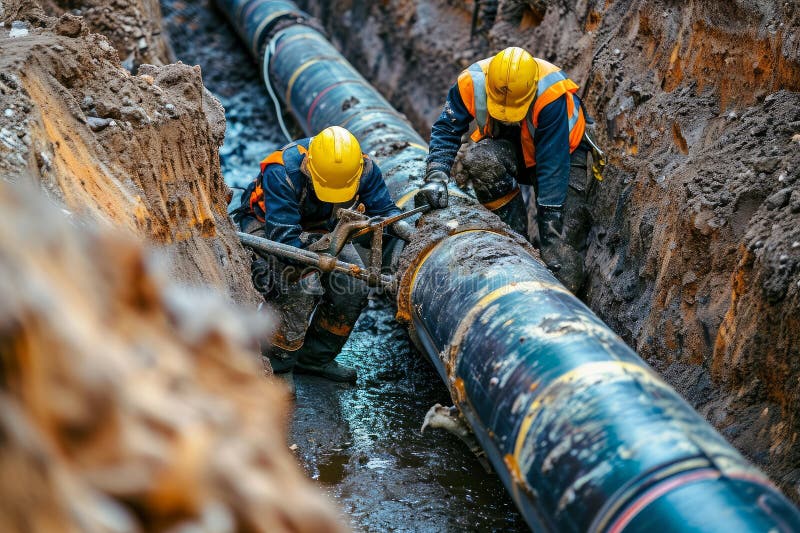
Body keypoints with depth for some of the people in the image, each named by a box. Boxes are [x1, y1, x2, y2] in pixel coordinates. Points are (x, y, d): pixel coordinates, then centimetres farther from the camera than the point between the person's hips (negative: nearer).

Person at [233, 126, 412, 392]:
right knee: (301, 287, -30)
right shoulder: (282, 173, -39)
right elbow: (283, 236, -41)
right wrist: (317, 260, -56)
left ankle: (316, 358, 9)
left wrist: (409, 232, -30)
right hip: (267, 227, -5)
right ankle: (276, 365, -14)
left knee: (355, 288, -9)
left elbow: (383, 209, -10)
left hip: (321, 229, 6)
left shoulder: (364, 169, -24)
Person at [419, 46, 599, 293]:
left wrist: (550, 237, -33)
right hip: (510, 150, 4)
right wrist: (436, 175, -30)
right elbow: (446, 129, -12)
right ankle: (516, 236, -19)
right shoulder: (472, 82, -26)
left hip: (563, 153, -3)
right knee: (479, 158, -34)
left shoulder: (552, 94, -36)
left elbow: (553, 166, -34)